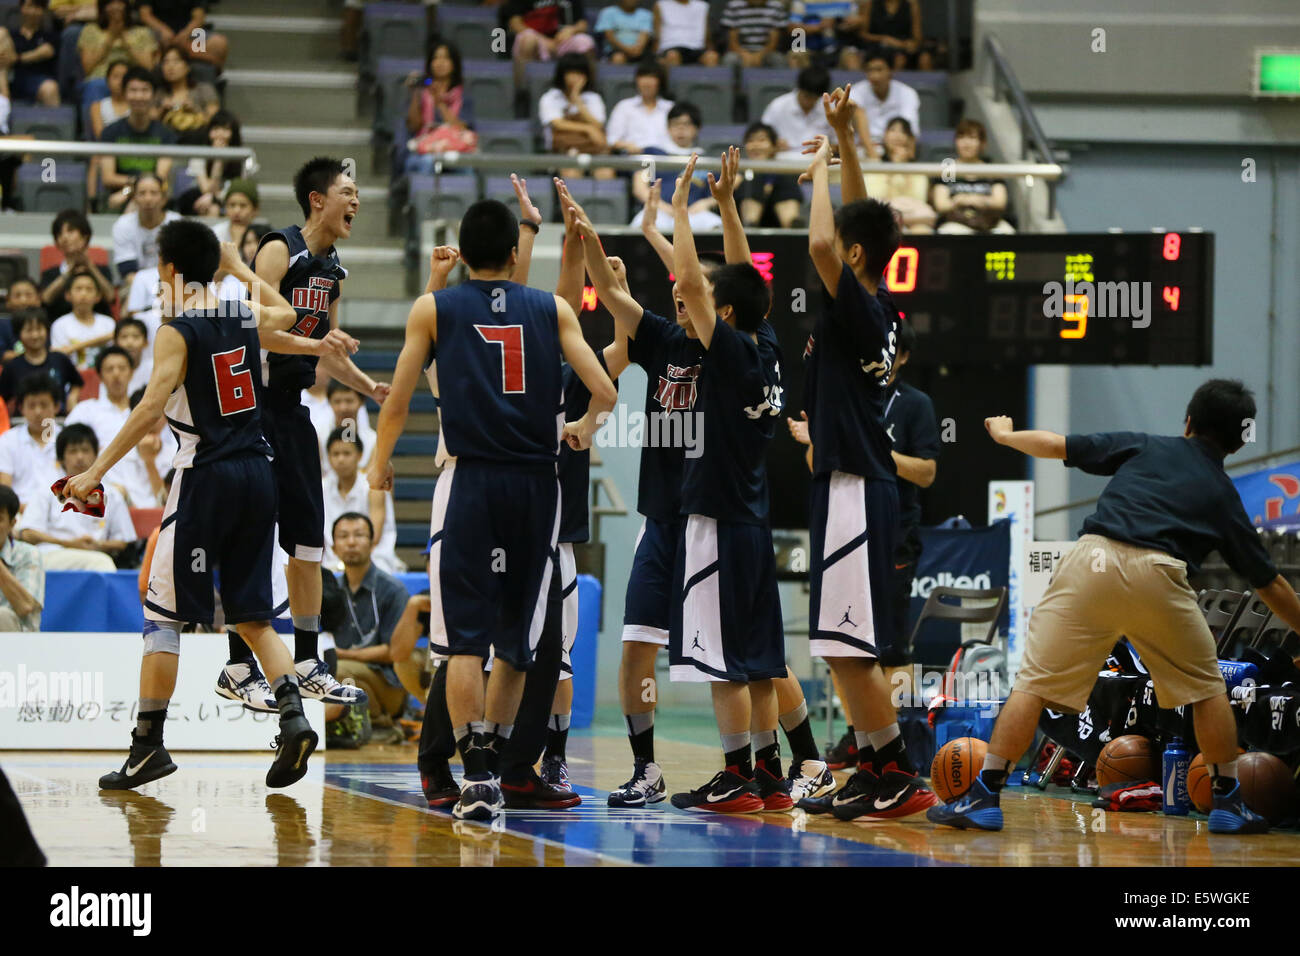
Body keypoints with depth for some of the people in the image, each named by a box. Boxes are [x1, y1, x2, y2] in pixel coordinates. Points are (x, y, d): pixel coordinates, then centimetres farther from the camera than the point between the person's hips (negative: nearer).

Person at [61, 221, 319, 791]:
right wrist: (238, 268, 42)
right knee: (252, 617, 12)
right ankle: (292, 714, -8)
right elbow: (285, 315, 32)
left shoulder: (178, 331, -10)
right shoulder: (244, 318, 8)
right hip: (258, 474, 6)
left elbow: (152, 408, -20)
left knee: (162, 615, 2)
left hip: (207, 477, -6)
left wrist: (96, 472, -19)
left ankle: (149, 743, 1)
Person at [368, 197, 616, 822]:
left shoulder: (433, 309, 5)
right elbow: (604, 391, 3)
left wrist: (380, 465, 22)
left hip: (469, 481, -2)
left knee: (464, 639, -3)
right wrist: (585, 428, 25)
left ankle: (478, 777, -14)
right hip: (536, 483, 2)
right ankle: (489, 762, 20)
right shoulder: (552, 309, 9)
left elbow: (396, 404, 5)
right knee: (515, 639, 15)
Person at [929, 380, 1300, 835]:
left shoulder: (1143, 447, 24)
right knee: (1206, 686, 20)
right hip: (1158, 576, 0)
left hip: (1091, 562, 0)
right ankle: (1228, 802, 21)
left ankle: (984, 797, -2)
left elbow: (1057, 446, 22)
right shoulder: (1224, 496, 24)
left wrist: (1005, 434, 41)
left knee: (1035, 681, 3)